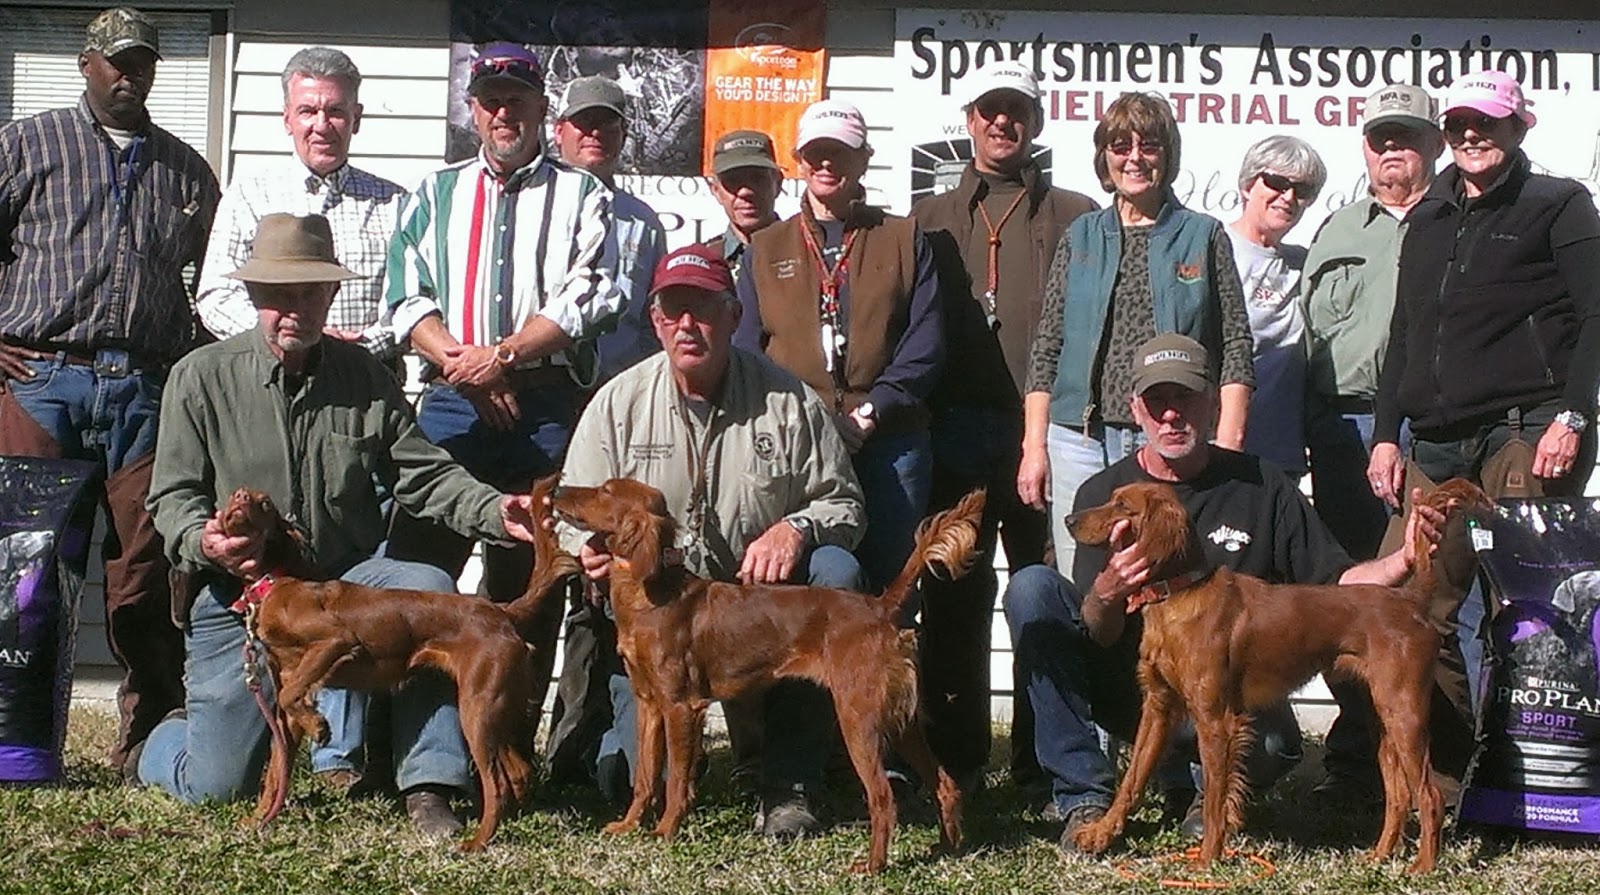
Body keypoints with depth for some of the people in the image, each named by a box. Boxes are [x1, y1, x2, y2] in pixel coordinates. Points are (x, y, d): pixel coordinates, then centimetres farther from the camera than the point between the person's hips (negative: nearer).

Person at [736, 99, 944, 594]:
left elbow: (926, 339, 3)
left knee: (889, 582, -2)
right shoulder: (766, 248, 18)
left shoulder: (904, 239, 14)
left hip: (890, 445, 0)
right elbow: (746, 347, 9)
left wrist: (876, 409, -11)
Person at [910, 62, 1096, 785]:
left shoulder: (1074, 217, 11)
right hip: (956, 432, 2)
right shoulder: (932, 219, 17)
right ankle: (955, 756, 9)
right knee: (952, 595, 3)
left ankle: (1043, 756, 7)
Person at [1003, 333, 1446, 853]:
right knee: (1032, 587, -22)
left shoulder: (1260, 488, 1)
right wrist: (1106, 593, -33)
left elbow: (1335, 584, 3)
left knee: (1271, 745, -36)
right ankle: (1085, 798, -17)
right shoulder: (1104, 493, -1)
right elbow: (1100, 635, -9)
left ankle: (1199, 787, 5)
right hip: (1127, 688, 1)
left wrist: (1405, 561, -17)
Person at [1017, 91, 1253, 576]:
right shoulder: (1080, 238, 14)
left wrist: (1227, 445, -5)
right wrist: (1034, 445, 5)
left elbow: (1236, 348, 5)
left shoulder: (1204, 236, 8)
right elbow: (1045, 349, 13)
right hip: (1079, 442, 2)